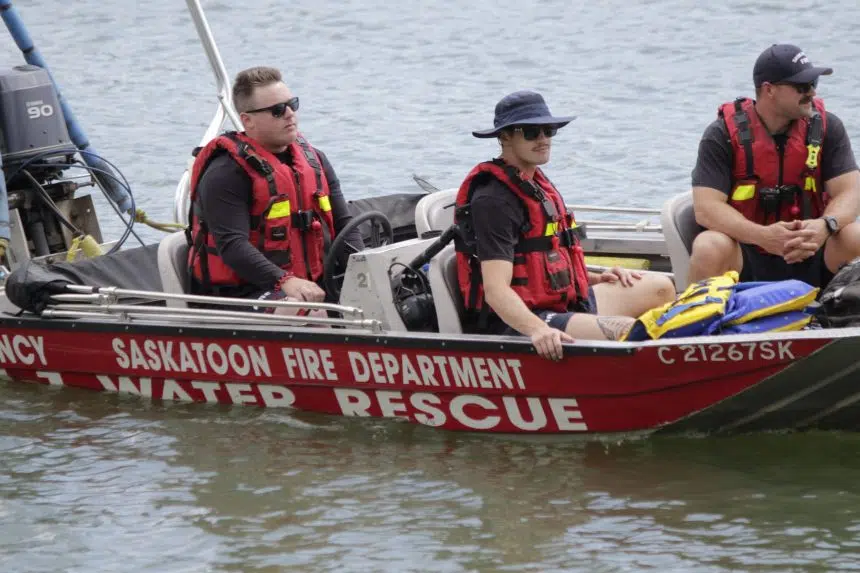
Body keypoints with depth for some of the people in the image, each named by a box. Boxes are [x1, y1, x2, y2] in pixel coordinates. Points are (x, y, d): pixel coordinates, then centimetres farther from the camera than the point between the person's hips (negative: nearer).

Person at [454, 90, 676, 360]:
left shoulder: (537, 185, 17)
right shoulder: (494, 200, -16)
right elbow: (496, 290, -27)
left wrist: (596, 279, 14)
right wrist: (537, 330, -43)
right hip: (513, 322, -11)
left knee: (661, 288, 10)